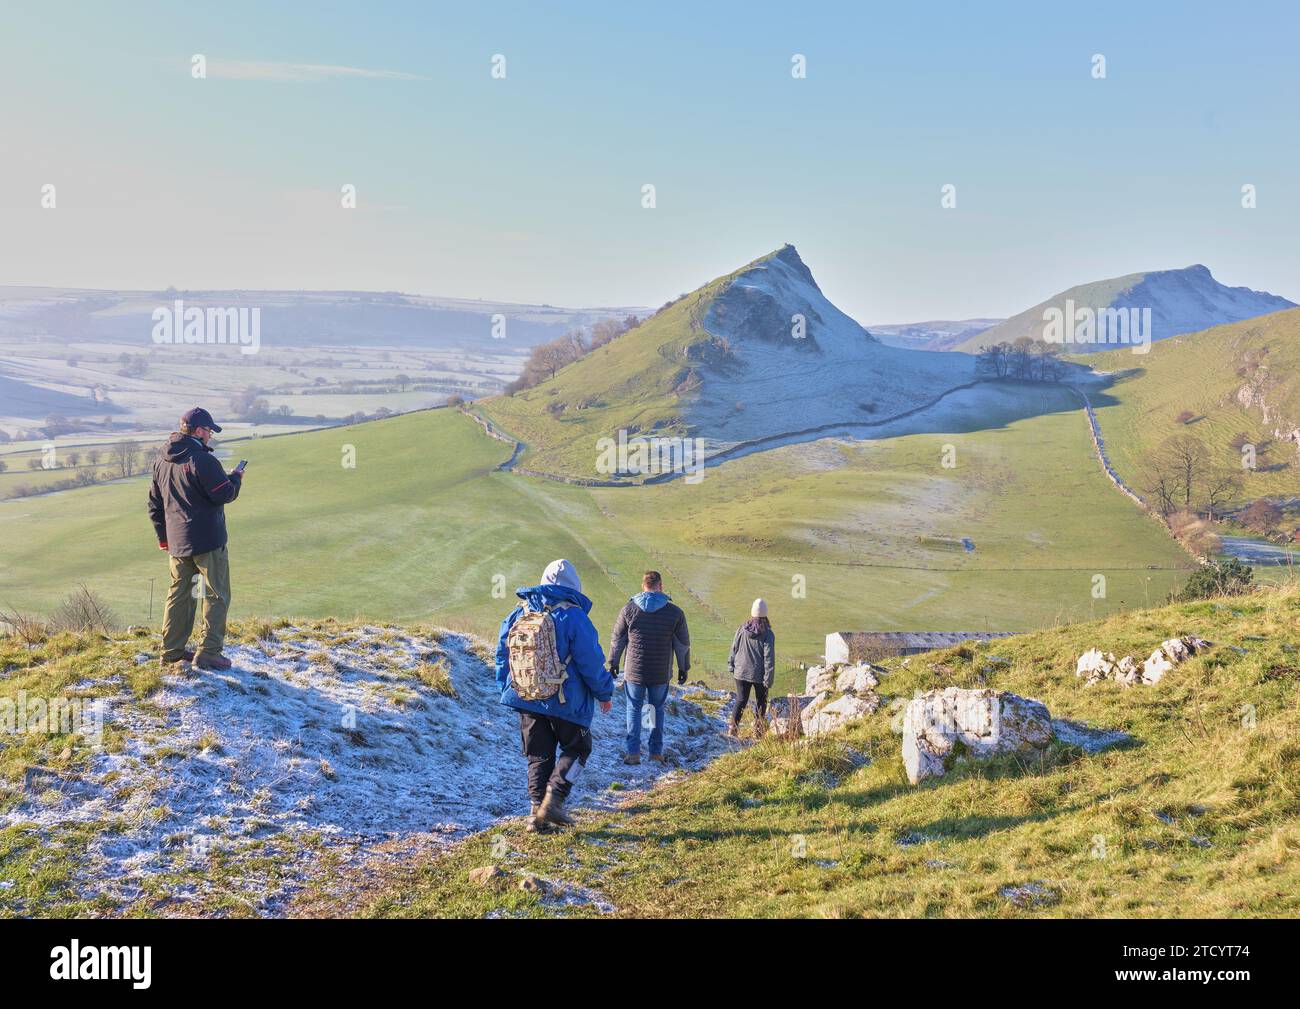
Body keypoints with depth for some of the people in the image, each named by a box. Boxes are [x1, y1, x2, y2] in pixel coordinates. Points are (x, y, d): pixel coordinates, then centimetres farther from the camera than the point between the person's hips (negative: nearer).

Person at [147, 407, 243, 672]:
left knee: (179, 594, 16)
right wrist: (236, 478, 4)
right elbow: (224, 494, -16)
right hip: (208, 541, -7)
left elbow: (154, 503, 16)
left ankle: (172, 652, 18)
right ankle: (209, 653, -1)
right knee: (216, 596, 2)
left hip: (176, 542, 8)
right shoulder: (201, 459, -18)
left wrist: (163, 537, 23)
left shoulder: (161, 461, 10)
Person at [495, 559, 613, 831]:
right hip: (565, 702, -5)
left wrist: (508, 691, 23)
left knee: (539, 755, 14)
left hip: (525, 700, 5)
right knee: (577, 748, 12)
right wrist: (604, 694, 4)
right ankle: (553, 799, -3)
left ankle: (537, 811, 6)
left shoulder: (519, 614, 5)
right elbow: (591, 663, -10)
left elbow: (502, 655, 12)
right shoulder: (573, 617, -12)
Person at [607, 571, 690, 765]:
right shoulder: (675, 612, -4)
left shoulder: (629, 609, -5)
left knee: (634, 709, 9)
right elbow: (683, 644, 2)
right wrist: (683, 668, 15)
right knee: (658, 709, 16)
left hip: (634, 671, -1)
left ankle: (633, 752, 1)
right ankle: (656, 751, 17)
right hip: (661, 674, 1)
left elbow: (617, 639, 3)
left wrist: (613, 663, 16)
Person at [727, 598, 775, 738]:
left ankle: (733, 728, -2)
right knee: (761, 702, 15)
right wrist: (768, 679, -11)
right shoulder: (767, 635, -14)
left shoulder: (742, 629, -5)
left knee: (740, 700, 10)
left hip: (741, 673, 2)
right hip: (759, 675, -2)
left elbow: (734, 649, 3)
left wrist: (732, 667, 16)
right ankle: (758, 730, 17)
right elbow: (769, 658, -15)